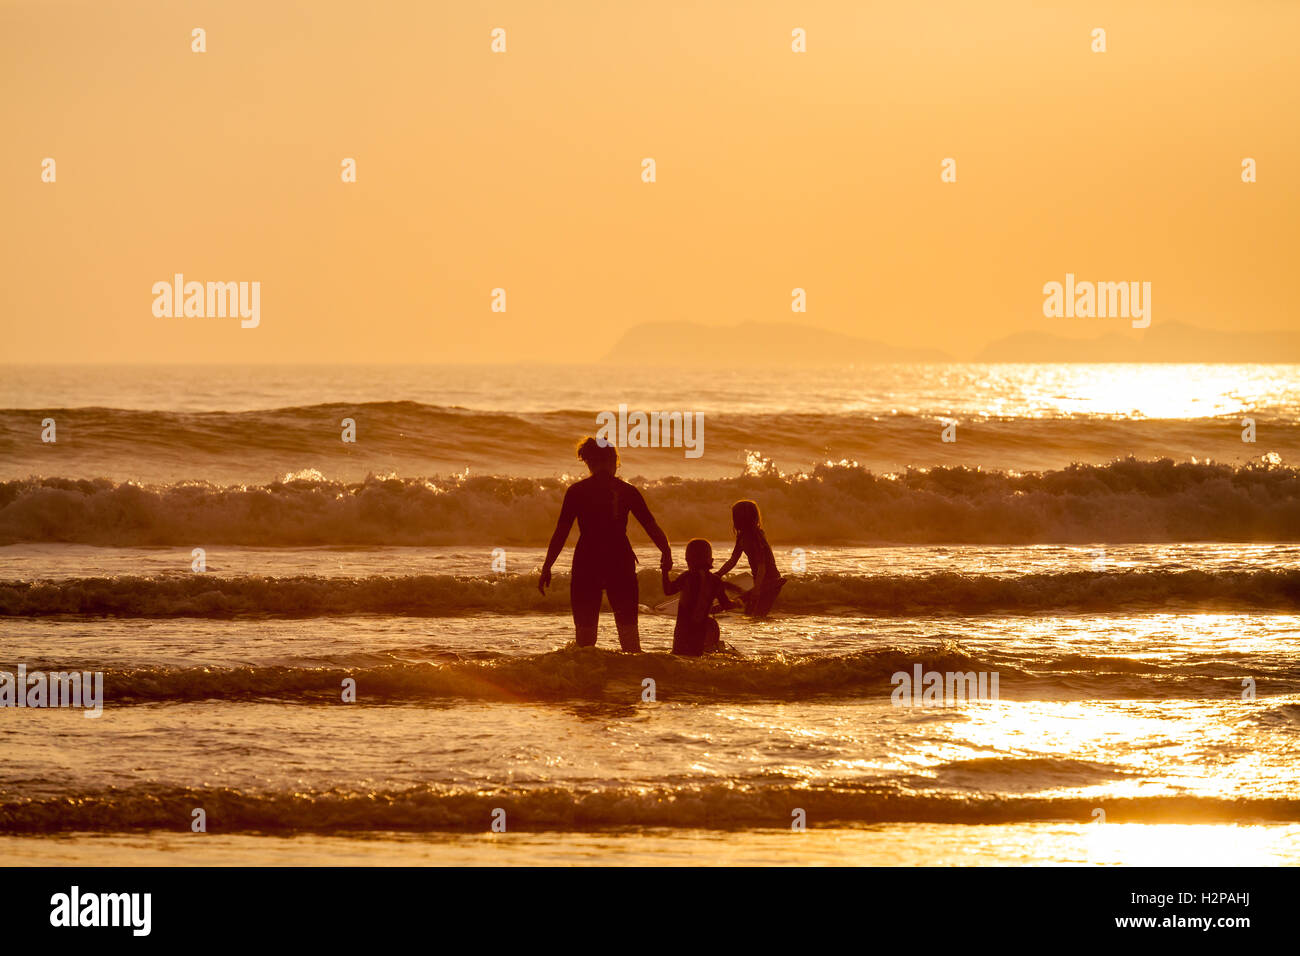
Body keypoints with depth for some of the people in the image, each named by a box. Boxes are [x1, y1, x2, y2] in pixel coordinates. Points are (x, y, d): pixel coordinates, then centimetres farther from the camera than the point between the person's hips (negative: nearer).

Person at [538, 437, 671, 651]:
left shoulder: (577, 491, -1)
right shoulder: (627, 491, 1)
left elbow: (561, 532, -2)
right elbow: (652, 527, 5)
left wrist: (546, 567, 4)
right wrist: (666, 553, 21)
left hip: (586, 563, -1)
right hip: (621, 562, 1)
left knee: (585, 631, 5)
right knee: (628, 627, 8)